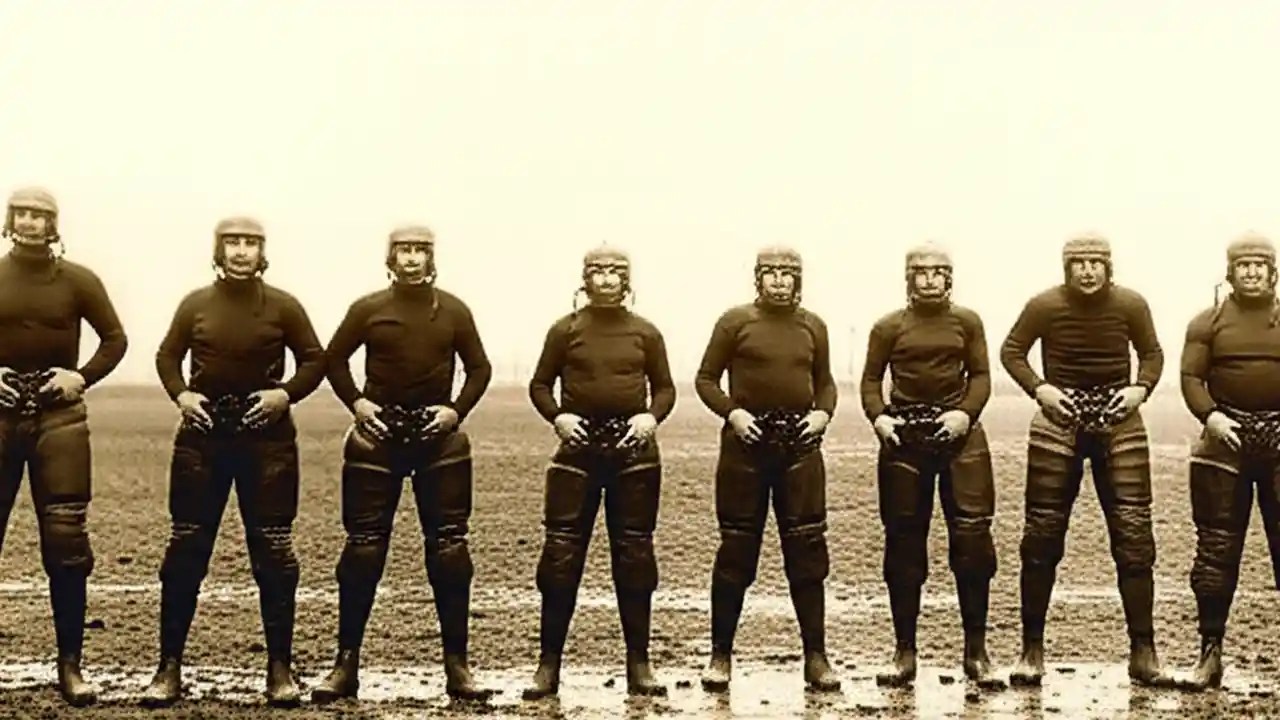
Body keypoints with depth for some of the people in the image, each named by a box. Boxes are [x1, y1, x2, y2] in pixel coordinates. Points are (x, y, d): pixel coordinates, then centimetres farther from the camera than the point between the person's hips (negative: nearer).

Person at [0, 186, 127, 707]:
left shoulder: (78, 280, 3)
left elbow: (115, 339, 9)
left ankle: (70, 664, 4)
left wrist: (84, 376, -5)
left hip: (58, 414, -1)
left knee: (66, 538, -3)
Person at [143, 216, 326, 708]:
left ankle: (280, 668, 12)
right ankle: (169, 667, 9)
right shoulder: (195, 303, 3)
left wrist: (286, 394, -10)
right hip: (203, 434, 1)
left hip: (267, 435, -1)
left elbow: (315, 360, 5)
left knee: (273, 550, 2)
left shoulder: (283, 305, -1)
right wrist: (180, 394, -5)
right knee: (186, 548, 1)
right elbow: (167, 355, 13)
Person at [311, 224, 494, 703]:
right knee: (363, 546, 0)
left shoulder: (454, 311, 4)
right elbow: (334, 359, 10)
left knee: (449, 547, 0)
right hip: (379, 433, -1)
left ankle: (457, 665, 7)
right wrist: (355, 402, -4)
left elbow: (479, 367, 10)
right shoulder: (368, 309, 1)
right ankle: (346, 664, 7)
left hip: (438, 435, 1)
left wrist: (457, 409, -3)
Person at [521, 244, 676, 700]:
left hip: (632, 446, 1)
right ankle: (549, 664, 3)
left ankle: (638, 664, 13)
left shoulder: (645, 332, 7)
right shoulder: (566, 330, 3)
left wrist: (652, 417, -8)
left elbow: (665, 387, 11)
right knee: (561, 551, -4)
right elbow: (540, 384, 6)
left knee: (634, 552, 5)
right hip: (579, 444, -1)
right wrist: (557, 416, -11)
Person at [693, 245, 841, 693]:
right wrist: (731, 411, -13)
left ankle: (816, 657, 9)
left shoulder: (812, 326, 9)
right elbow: (706, 378, 2)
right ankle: (721, 655, 12)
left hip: (800, 443, 2)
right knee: (736, 550, 3)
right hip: (746, 441, -2)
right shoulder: (735, 321, 1)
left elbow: (825, 382, 17)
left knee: (807, 549, 2)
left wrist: (823, 412, -2)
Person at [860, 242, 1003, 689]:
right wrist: (878, 417, -12)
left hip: (958, 433, 0)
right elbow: (871, 379, 5)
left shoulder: (967, 321, 8)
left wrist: (967, 413, -11)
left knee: (972, 536, -6)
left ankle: (976, 651, 3)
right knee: (903, 542, 4)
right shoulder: (889, 327, 6)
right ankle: (905, 652, 13)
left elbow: (981, 375, 6)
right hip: (904, 436, 0)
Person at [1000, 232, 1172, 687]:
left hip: (1119, 422, 1)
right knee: (1042, 535, 2)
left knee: (1134, 534, -4)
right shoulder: (1045, 306, -7)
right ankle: (1032, 649, 12)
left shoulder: (1131, 305, -3)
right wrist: (1038, 387, -10)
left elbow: (1152, 353, 12)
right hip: (1060, 419, -1)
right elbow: (1012, 350, 5)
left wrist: (1141, 387, -6)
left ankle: (1143, 651, 5)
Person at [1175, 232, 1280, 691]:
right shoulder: (1208, 322, 6)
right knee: (1216, 548, 2)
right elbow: (1191, 378, 0)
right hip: (1226, 438, 0)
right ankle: (1210, 654, 9)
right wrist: (1210, 415, -18)